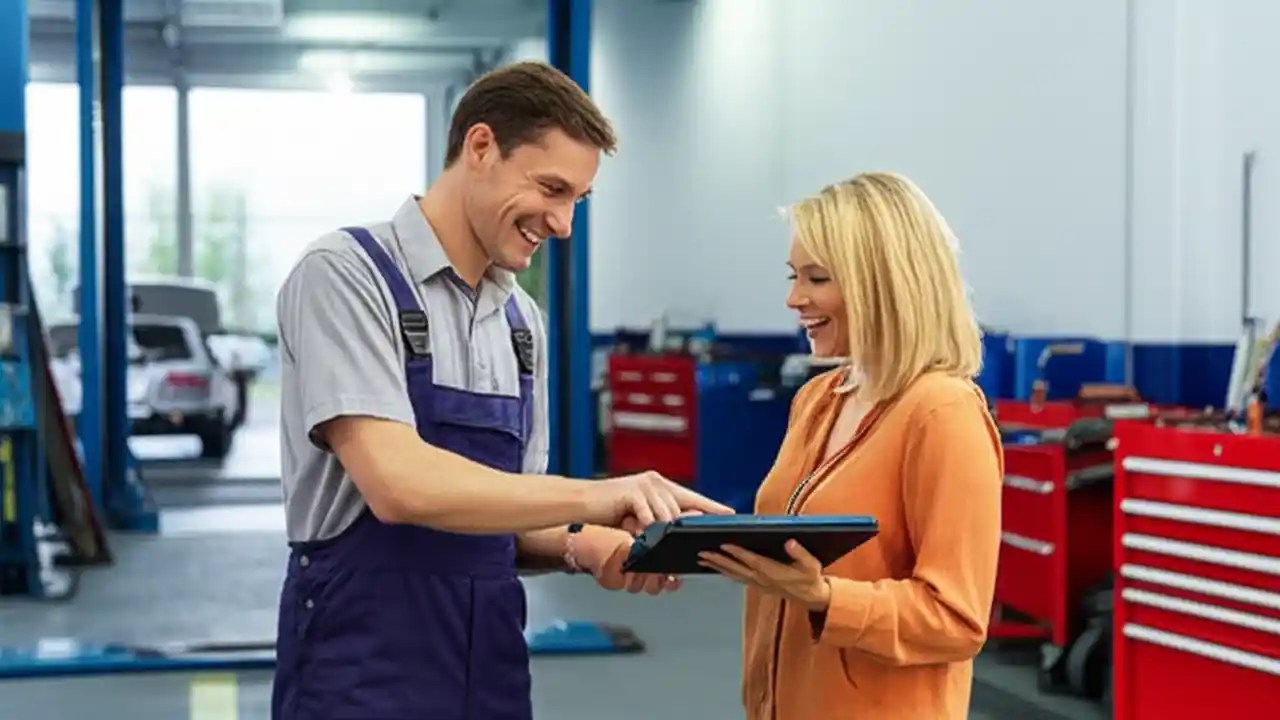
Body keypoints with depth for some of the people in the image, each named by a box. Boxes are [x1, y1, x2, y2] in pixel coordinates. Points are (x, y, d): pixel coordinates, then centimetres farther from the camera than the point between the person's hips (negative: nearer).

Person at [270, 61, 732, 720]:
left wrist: (581, 545, -8)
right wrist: (593, 496, -25)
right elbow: (398, 485, -23)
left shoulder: (523, 320, 9)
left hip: (491, 666, 6)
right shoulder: (344, 275, -11)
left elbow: (508, 516, 13)